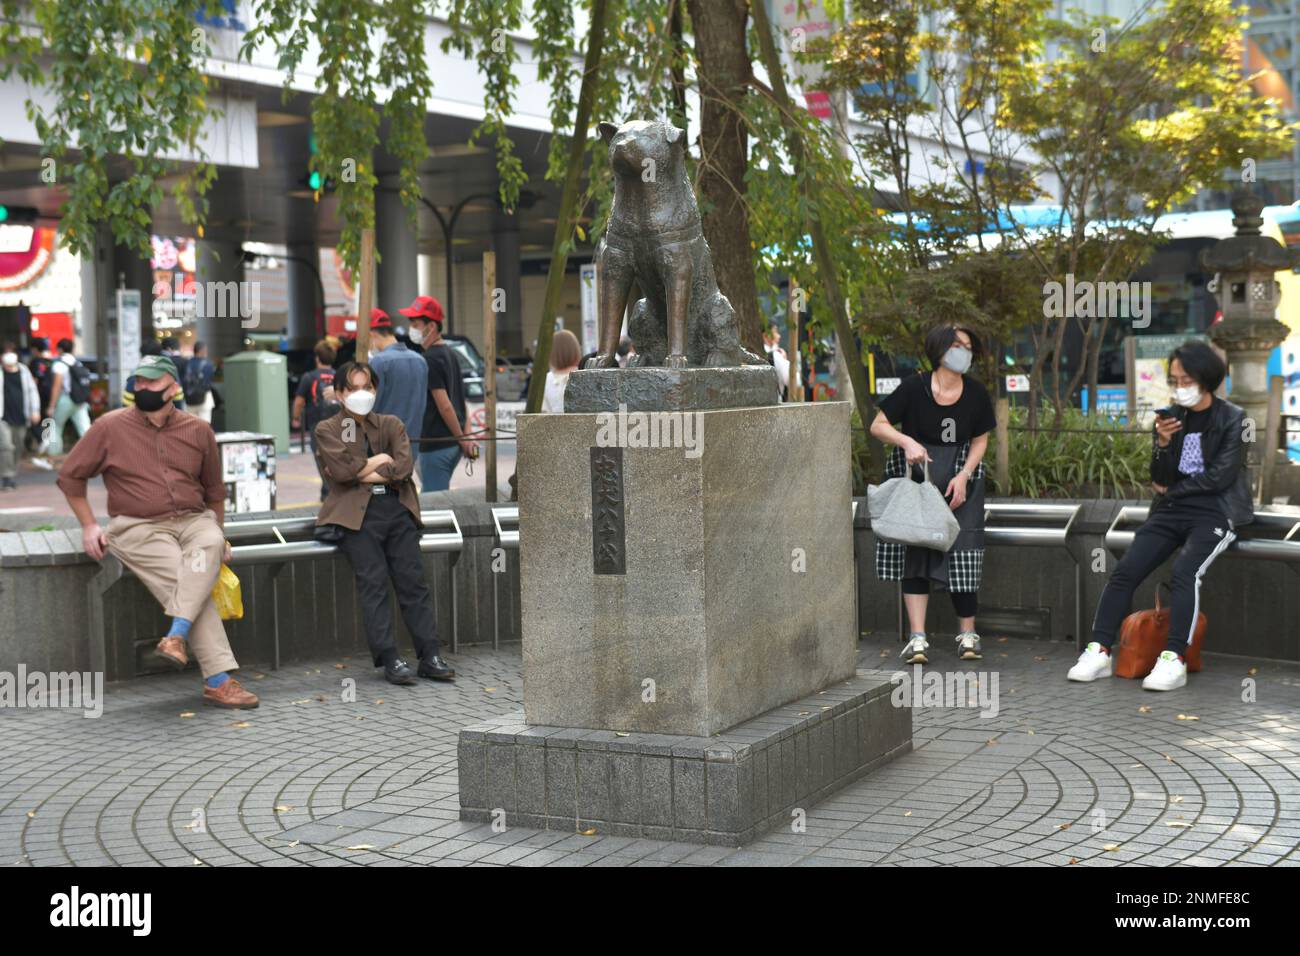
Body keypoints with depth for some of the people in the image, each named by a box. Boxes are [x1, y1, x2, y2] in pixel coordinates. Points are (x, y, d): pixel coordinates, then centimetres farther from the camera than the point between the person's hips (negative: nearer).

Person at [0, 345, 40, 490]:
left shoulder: (24, 371, 12)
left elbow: (32, 391, 14)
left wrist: (35, 410, 5)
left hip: (20, 418, 4)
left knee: (18, 449, 9)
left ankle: (13, 476, 23)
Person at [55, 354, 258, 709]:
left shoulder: (197, 430, 9)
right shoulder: (110, 427, 2)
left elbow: (214, 489, 21)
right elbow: (70, 476, 11)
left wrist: (218, 536, 17)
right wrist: (88, 525, 5)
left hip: (194, 520, 3)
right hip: (140, 528, -2)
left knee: (210, 544, -35)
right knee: (186, 582, -28)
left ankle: (176, 637, -42)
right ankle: (218, 681, -32)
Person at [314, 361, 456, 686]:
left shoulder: (391, 424, 19)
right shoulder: (327, 429, 11)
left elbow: (404, 465, 2)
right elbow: (341, 469, -7)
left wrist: (361, 472, -3)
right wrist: (379, 459, 4)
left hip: (396, 507, 3)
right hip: (357, 512, -3)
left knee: (413, 580, -5)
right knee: (374, 582, -13)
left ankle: (430, 656, -6)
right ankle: (389, 660, -14)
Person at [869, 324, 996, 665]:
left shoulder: (976, 394, -4)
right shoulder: (914, 388, -12)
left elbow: (980, 441, 6)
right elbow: (878, 425, -6)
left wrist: (963, 476, -8)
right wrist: (907, 441, -24)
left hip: (960, 478, 1)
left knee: (962, 551, -5)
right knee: (914, 551, -5)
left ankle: (967, 633, 10)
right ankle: (917, 637, -4)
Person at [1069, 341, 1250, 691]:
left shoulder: (1233, 420, -1)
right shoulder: (1171, 417, 11)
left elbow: (1220, 476, -8)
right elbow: (1160, 479, 7)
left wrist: (1171, 489, 2)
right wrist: (1163, 444, -12)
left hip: (1214, 513, -4)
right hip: (1171, 512, 5)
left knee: (1185, 571, -31)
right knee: (1125, 570, -15)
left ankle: (1174, 660, -31)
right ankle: (1099, 652, -17)